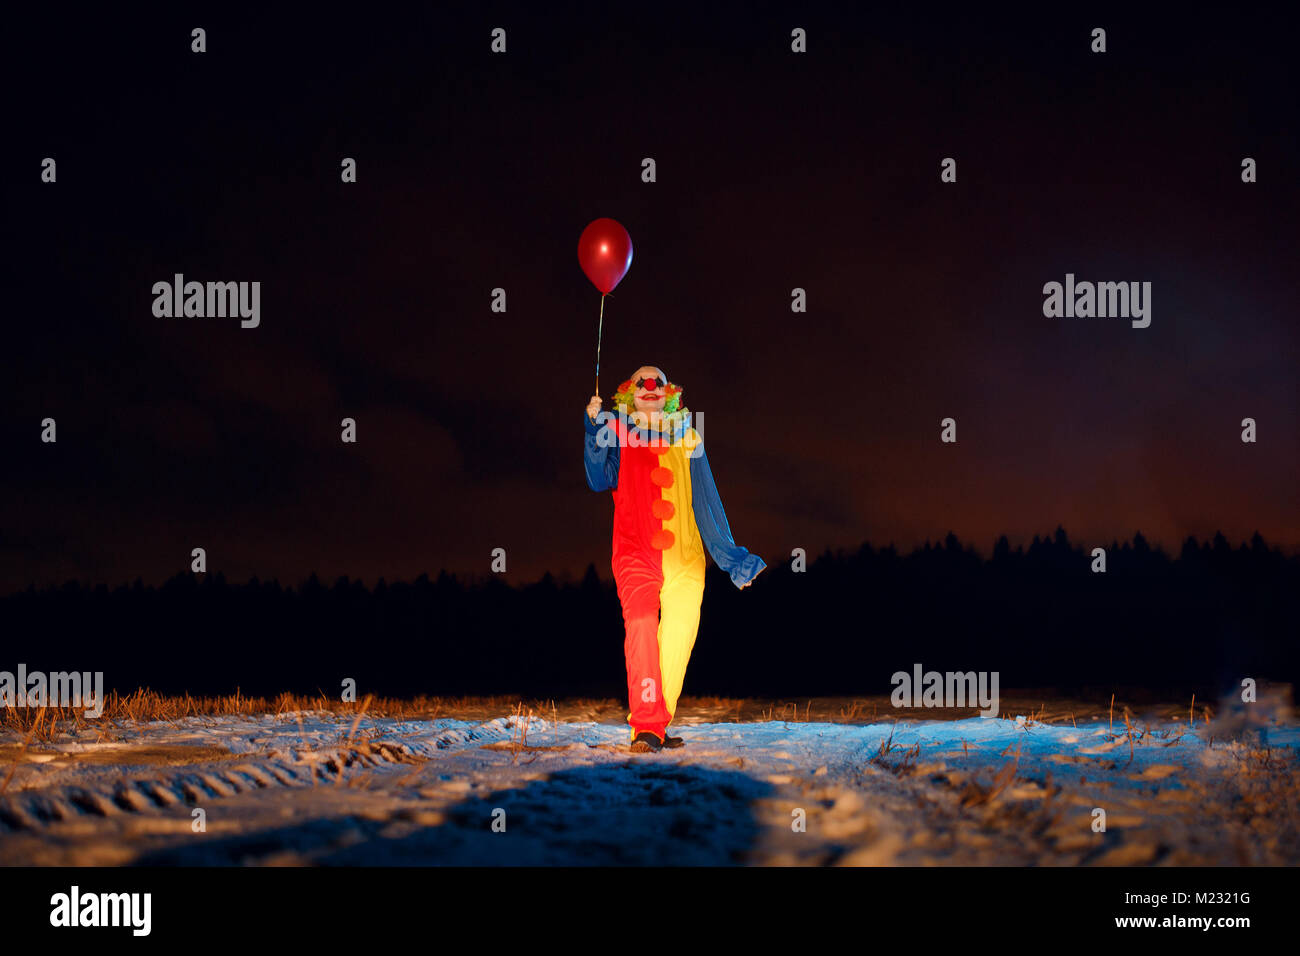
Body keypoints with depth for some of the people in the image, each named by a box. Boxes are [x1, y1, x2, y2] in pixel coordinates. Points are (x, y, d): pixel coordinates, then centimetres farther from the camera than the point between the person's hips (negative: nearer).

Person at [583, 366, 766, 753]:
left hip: (684, 556, 3)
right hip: (636, 552, -3)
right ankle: (646, 728, -25)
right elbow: (600, 480, -4)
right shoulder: (618, 434, 12)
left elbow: (707, 503, 19)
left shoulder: (687, 439, 17)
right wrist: (594, 428, -15)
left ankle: (657, 725, 9)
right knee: (641, 629, -19)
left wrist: (731, 558, 17)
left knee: (678, 641, 0)